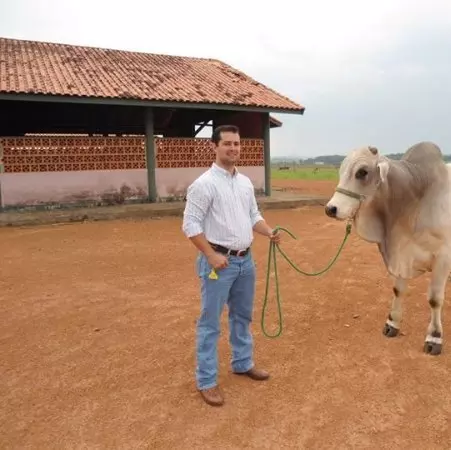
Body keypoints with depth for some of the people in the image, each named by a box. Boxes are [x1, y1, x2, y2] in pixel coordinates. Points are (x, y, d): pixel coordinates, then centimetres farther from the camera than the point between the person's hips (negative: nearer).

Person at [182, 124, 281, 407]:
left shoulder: (246, 182, 9)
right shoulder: (204, 184, -14)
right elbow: (191, 225, -16)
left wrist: (270, 232, -1)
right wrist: (211, 255, -20)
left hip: (246, 259, 8)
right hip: (219, 261, -8)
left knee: (243, 315, 20)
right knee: (210, 322, 2)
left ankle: (243, 363, 39)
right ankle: (206, 381, 15)